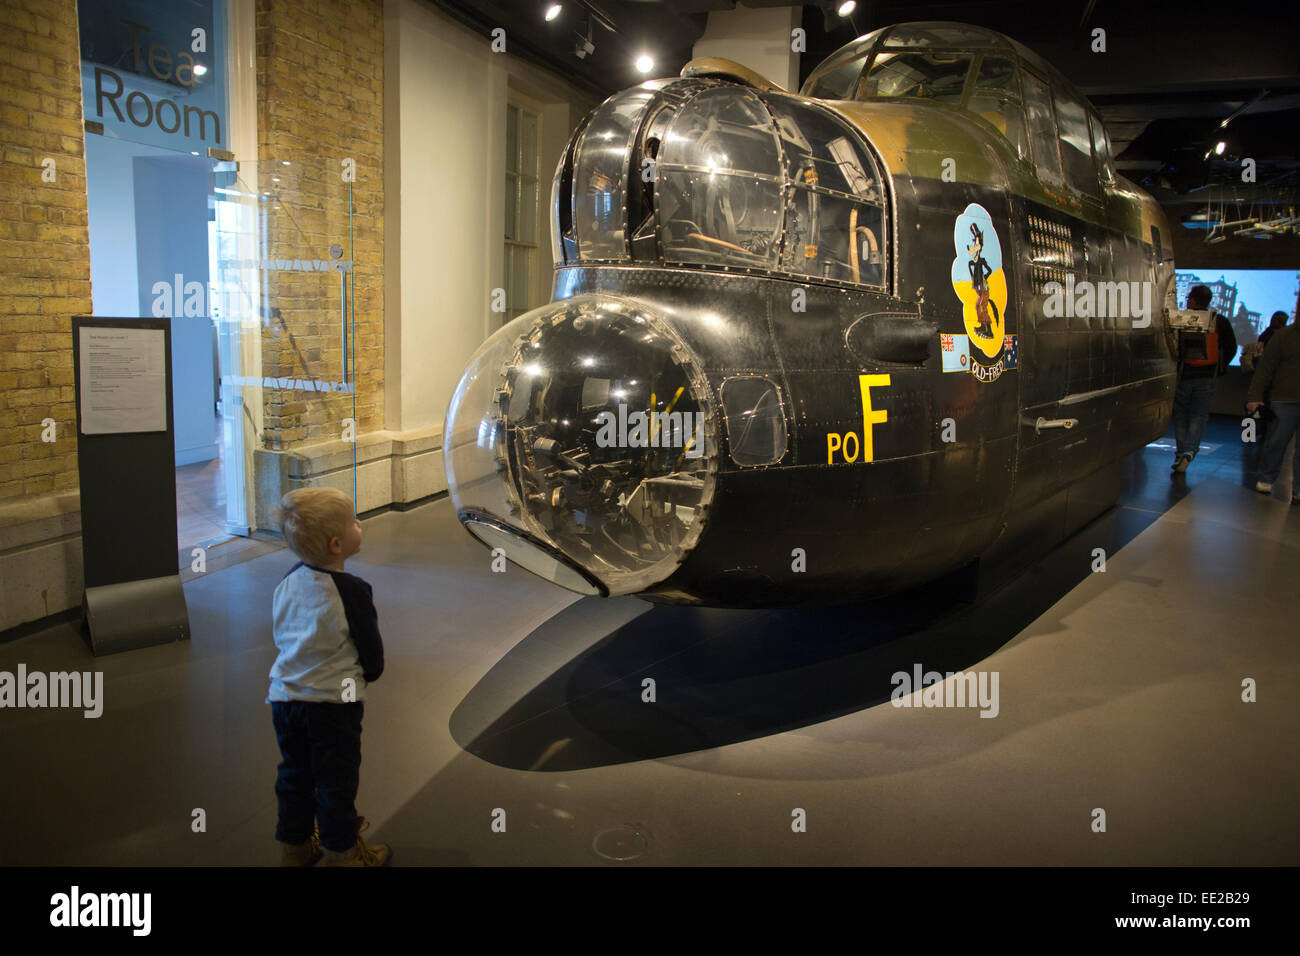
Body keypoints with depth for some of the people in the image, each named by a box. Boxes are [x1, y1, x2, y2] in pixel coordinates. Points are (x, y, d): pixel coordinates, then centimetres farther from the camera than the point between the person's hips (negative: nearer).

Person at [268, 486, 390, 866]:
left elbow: (282, 637, 10)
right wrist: (367, 674, 9)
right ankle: (341, 853, 24)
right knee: (336, 781, 10)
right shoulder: (352, 591, -20)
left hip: (285, 696, 6)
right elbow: (372, 652, -12)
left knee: (294, 775, 20)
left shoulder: (288, 581, -1)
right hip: (333, 703, -6)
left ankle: (294, 847, 35)